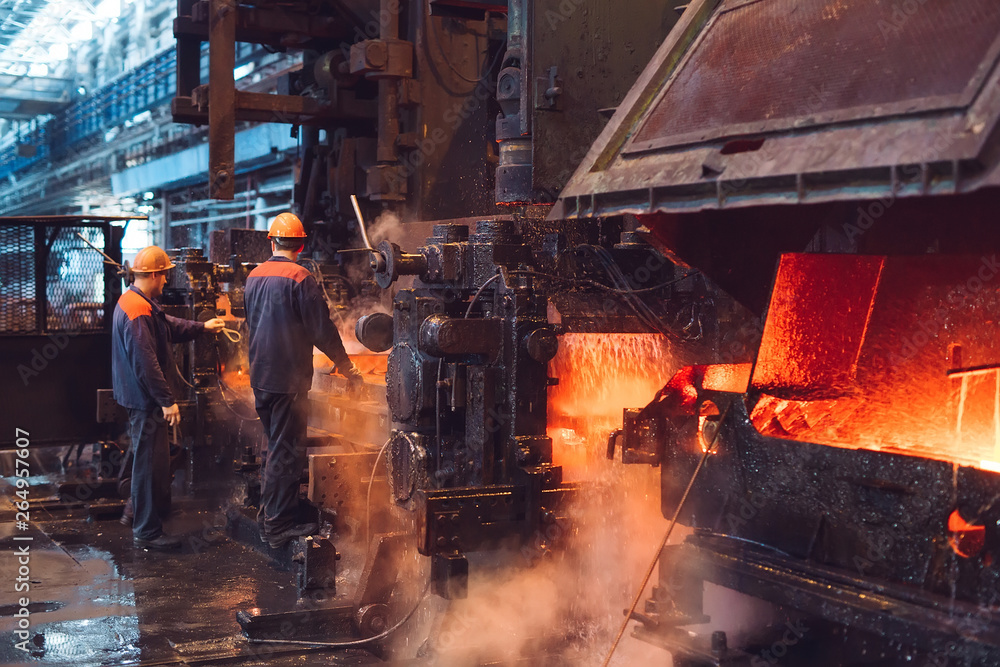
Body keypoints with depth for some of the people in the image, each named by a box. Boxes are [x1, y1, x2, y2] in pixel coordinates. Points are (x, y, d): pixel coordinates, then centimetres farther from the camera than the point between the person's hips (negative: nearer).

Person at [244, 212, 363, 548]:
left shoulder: (254, 277, 9)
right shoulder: (300, 278, -15)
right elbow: (322, 331, -15)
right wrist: (348, 369, -5)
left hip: (260, 378, 8)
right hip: (289, 379, -8)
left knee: (276, 447, 19)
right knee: (286, 451, -1)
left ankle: (269, 515, 28)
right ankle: (279, 525, 3)